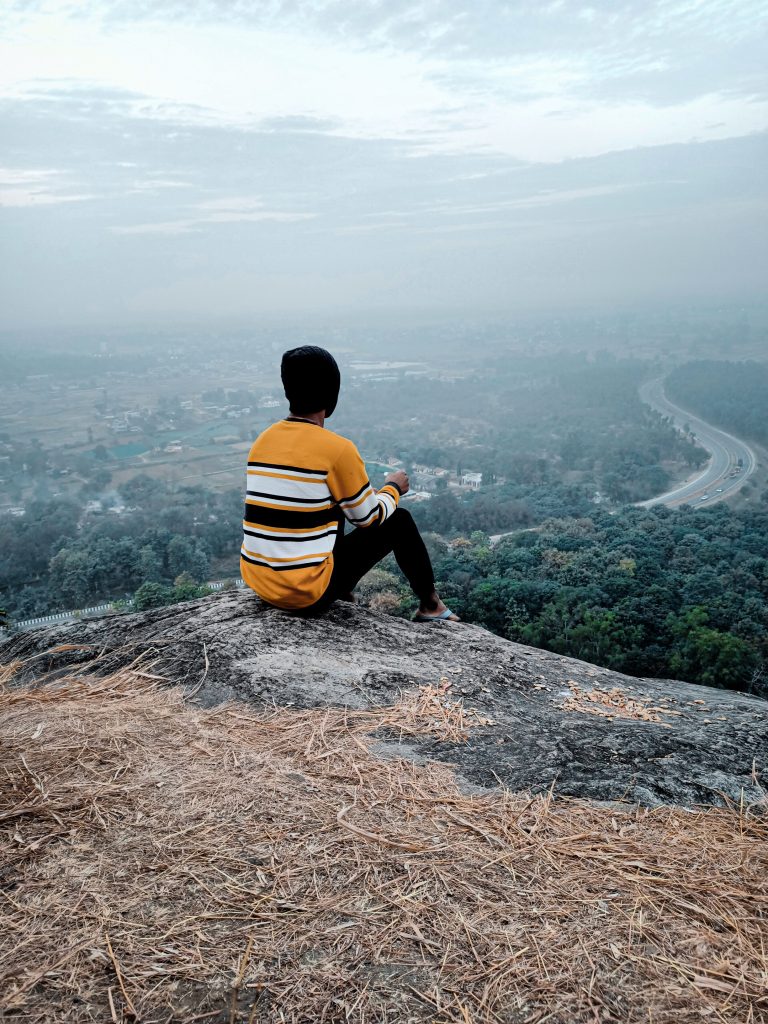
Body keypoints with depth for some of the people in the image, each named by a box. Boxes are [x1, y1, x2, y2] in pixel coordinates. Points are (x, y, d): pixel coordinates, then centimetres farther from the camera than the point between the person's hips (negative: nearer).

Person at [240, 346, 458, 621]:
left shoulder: (263, 440, 4)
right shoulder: (336, 448, -15)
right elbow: (370, 517, -4)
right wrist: (393, 487, 17)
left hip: (257, 581, 7)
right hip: (307, 592, -7)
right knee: (399, 521, 9)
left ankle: (342, 593, 38)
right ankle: (430, 605, 28)